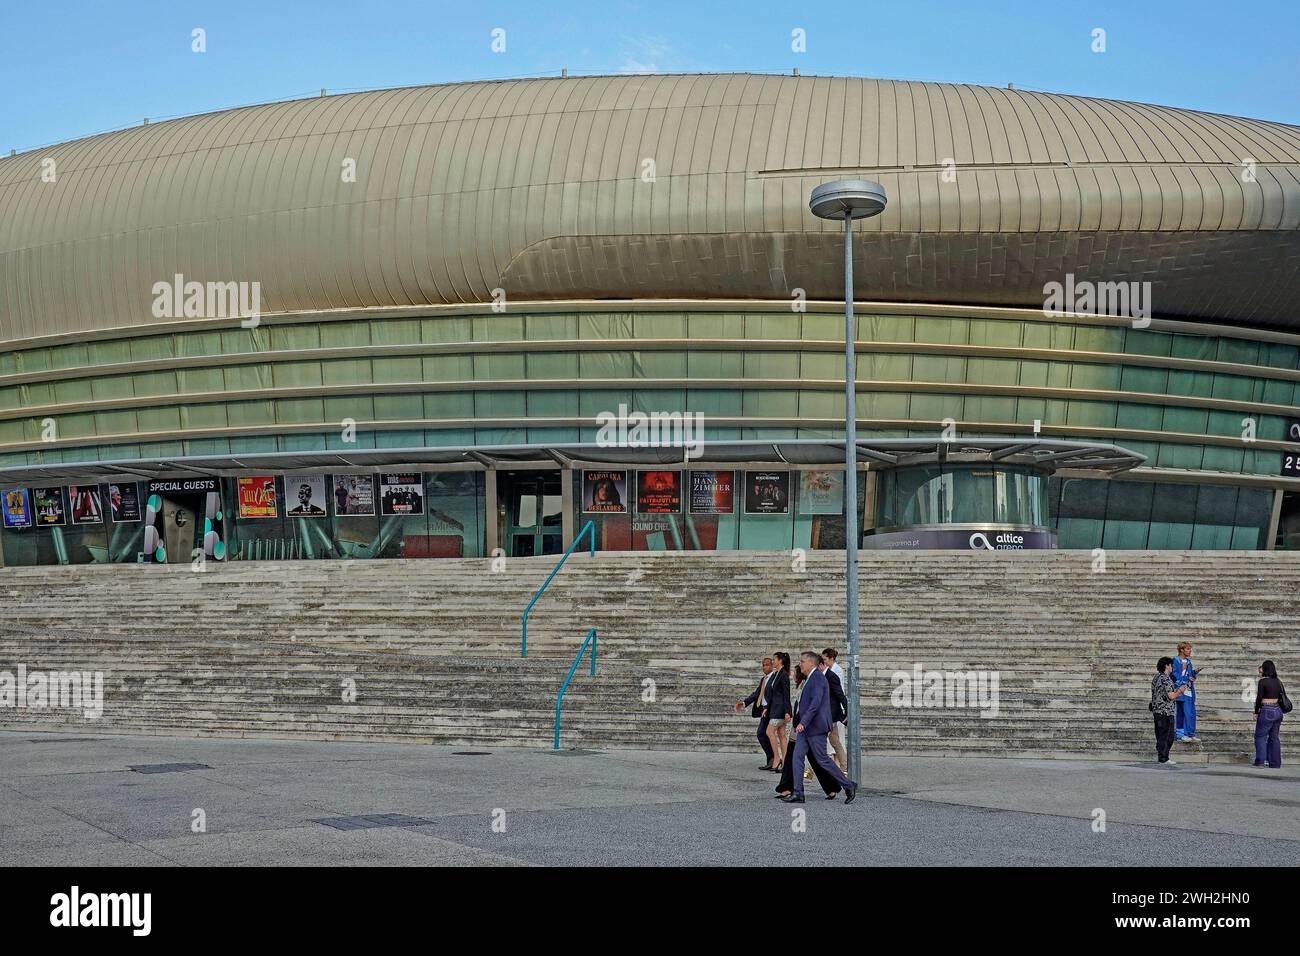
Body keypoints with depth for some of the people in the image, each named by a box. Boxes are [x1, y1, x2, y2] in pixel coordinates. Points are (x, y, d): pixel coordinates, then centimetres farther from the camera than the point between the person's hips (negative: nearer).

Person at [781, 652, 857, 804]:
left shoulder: (817, 678, -15)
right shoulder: (811, 678, 17)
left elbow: (816, 703, -25)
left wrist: (803, 722, -29)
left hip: (815, 727, -10)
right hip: (806, 727, 10)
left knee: (822, 759, -4)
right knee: (798, 756, 1)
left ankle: (848, 786, 7)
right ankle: (798, 794, -1)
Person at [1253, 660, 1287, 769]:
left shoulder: (1262, 681, -11)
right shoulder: (1278, 682, 8)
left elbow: (1259, 698, -12)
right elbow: (1284, 698, 11)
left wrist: (1256, 712, -4)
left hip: (1267, 711, -6)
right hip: (1278, 711, 6)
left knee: (1260, 736, 4)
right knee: (1275, 737, 11)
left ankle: (1260, 761, -1)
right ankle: (1275, 763, 11)